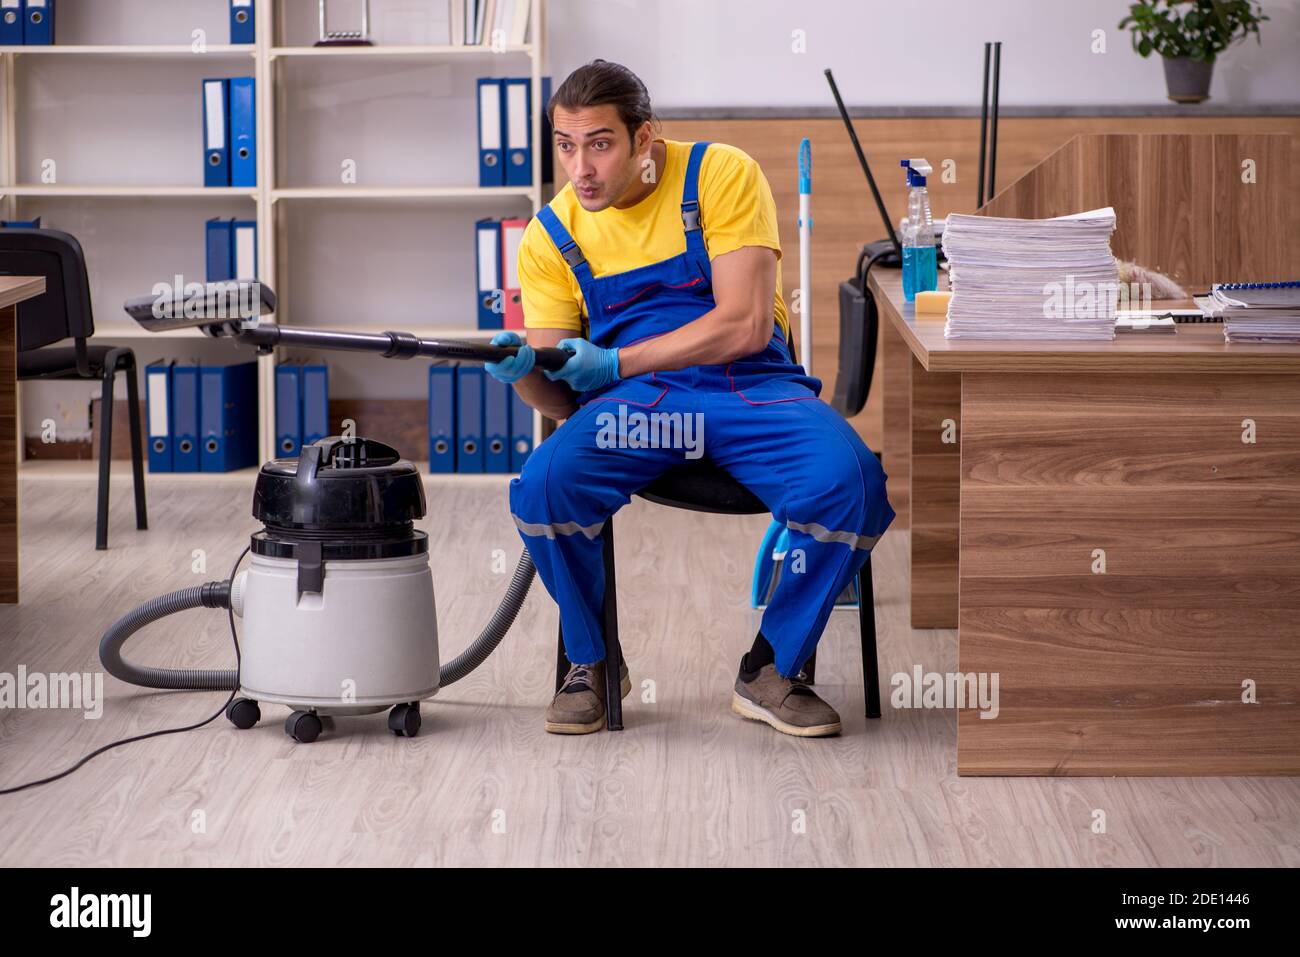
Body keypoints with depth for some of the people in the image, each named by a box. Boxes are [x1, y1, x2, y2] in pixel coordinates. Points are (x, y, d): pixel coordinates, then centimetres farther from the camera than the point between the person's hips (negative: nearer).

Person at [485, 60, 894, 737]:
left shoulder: (721, 175, -4)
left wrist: (611, 362, -15)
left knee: (852, 485, -31)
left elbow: (745, 324, -12)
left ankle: (769, 672, -7)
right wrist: (523, 372, -19)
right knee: (541, 486, -30)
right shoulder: (550, 238, 6)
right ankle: (592, 664, -1)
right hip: (638, 402, 2)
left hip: (753, 386, -1)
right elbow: (559, 397, 6)